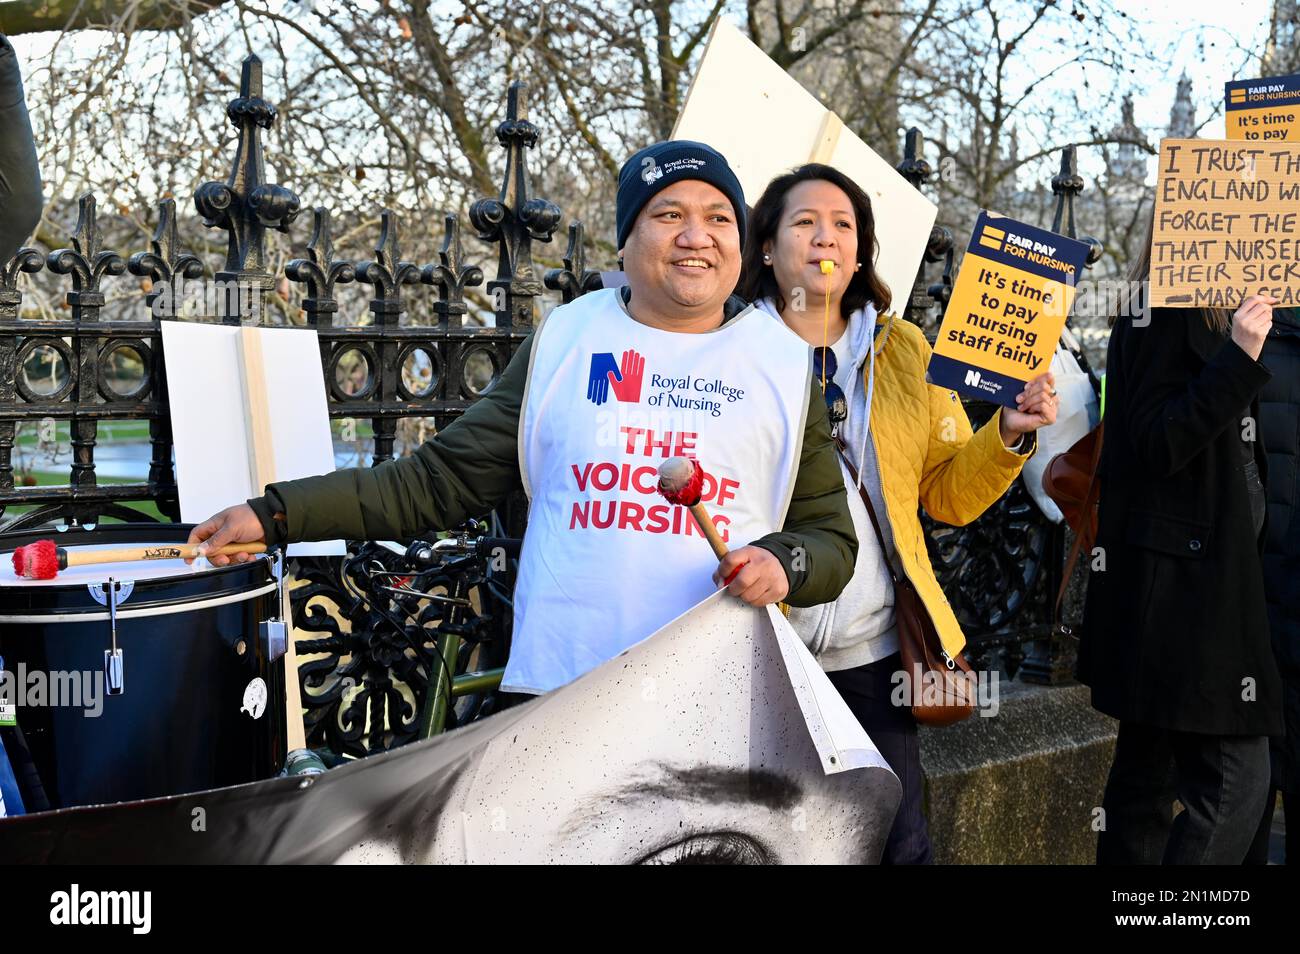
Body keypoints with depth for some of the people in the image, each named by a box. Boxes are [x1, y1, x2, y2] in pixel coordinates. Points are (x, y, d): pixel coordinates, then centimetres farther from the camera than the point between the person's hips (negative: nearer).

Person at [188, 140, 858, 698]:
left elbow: (831, 536, 10)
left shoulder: (786, 369, 7)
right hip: (557, 694, 0)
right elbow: (441, 480, 6)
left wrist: (784, 563, -14)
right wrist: (276, 515, -2)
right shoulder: (562, 343, 7)